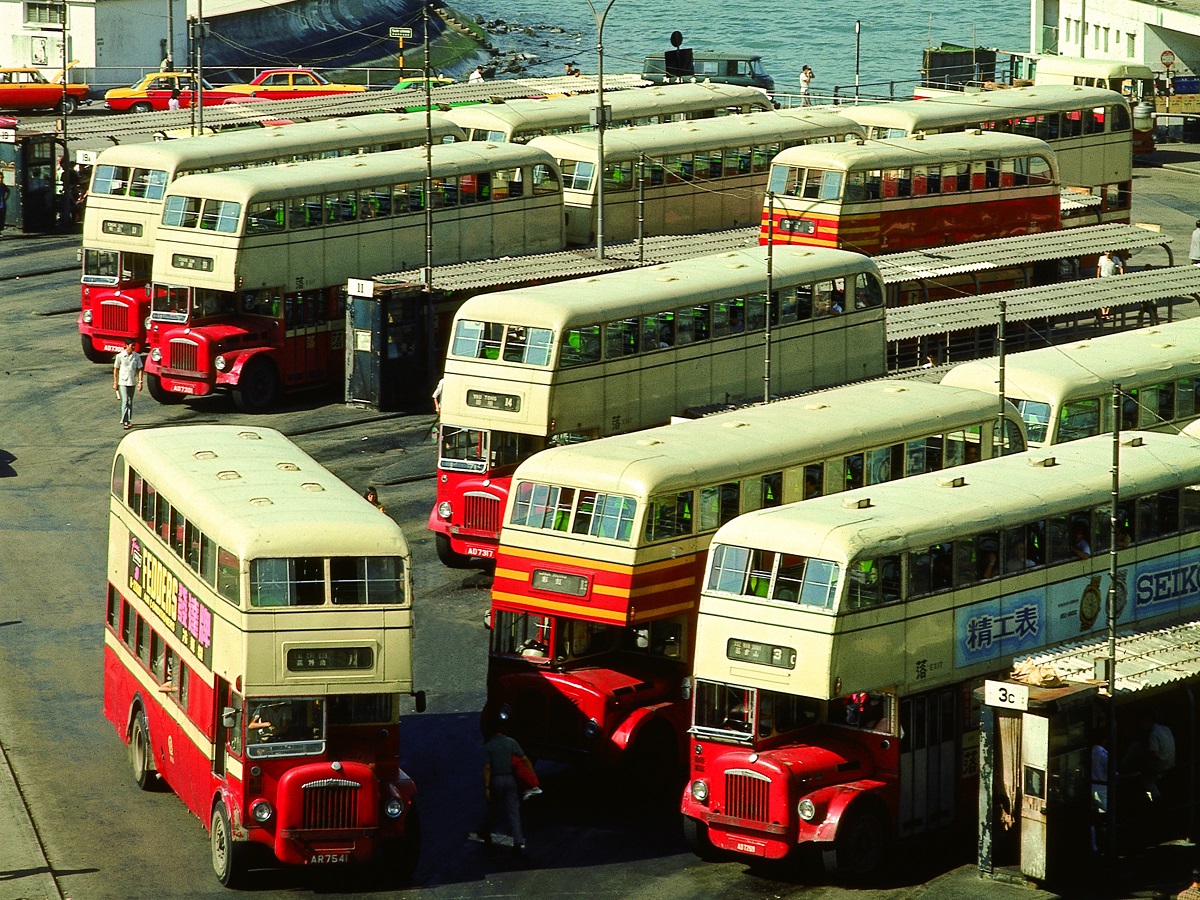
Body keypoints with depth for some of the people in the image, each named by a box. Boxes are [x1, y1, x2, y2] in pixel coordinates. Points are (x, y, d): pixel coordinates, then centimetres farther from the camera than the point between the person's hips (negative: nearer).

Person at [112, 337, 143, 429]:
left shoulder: (136, 356, -1)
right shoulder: (120, 356, -7)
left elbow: (140, 369, 3)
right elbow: (115, 370, 1)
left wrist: (140, 382, -5)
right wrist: (115, 383, 1)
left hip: (132, 382, 3)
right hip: (123, 382, -3)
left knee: (130, 402, 11)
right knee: (125, 401, -12)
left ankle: (129, 421, 20)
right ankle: (124, 421, -11)